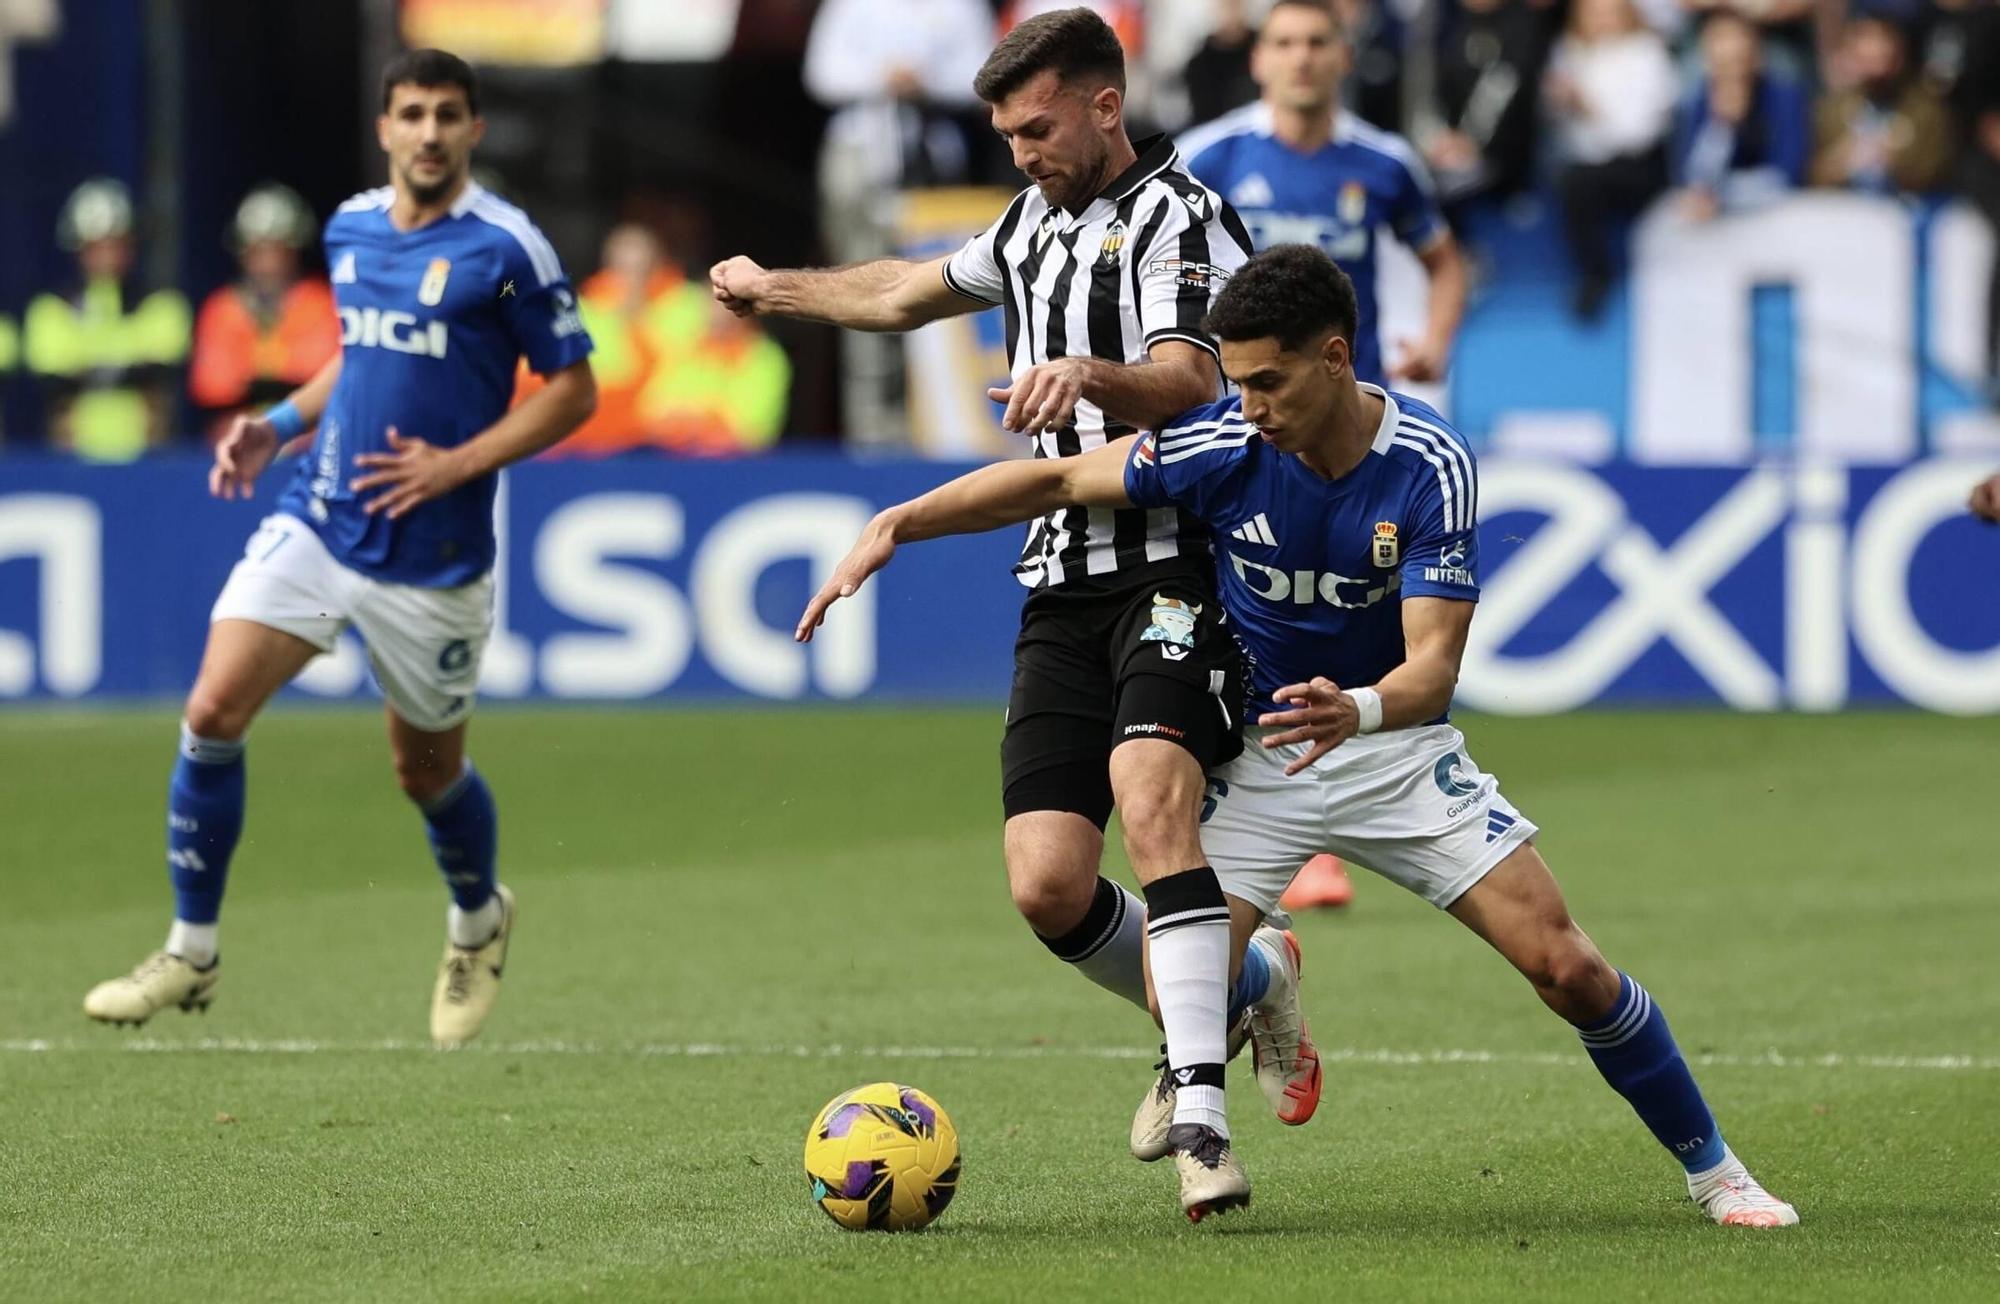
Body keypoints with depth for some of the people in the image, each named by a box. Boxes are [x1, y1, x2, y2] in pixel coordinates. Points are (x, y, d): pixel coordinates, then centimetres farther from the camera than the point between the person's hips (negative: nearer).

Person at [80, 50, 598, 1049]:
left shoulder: (505, 247, -11)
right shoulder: (350, 228, 7)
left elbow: (573, 388, -7)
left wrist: (455, 464, -17)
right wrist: (280, 423, 9)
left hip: (431, 556, -4)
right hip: (317, 521, 4)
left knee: (427, 769, 10)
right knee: (213, 713, -12)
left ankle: (477, 925, 42)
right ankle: (191, 950, -1)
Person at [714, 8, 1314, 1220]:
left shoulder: (1178, 217, -6)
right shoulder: (1040, 223, 21)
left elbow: (1188, 379, -25)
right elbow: (913, 292, 41)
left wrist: (1089, 376, -45)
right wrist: (779, 290, 53)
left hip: (1173, 563, -8)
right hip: (1065, 583, 8)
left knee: (1151, 787, -31)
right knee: (1048, 884, -6)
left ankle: (1202, 1121, -35)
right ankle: (1233, 995, 22)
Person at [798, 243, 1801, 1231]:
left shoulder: (1431, 467, -22)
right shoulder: (1223, 447, -19)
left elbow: (1433, 663, -26)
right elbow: (1052, 481, -7)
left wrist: (1355, 712, -48)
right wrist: (892, 527, -16)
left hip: (1395, 746, -1)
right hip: (1253, 756, 1)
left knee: (1566, 967, -9)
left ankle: (1709, 1167, 11)